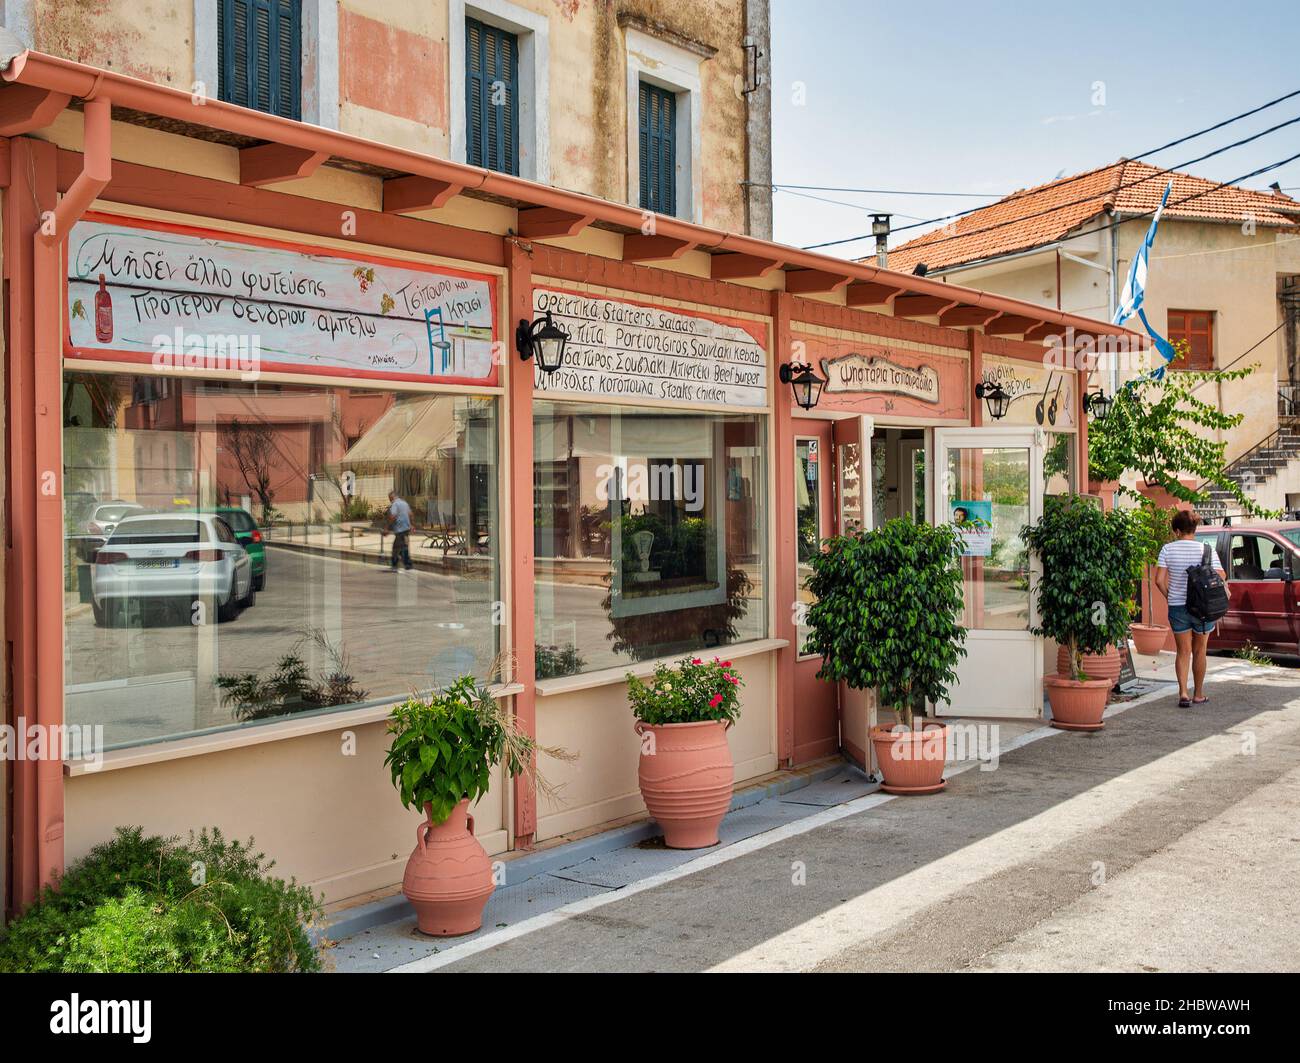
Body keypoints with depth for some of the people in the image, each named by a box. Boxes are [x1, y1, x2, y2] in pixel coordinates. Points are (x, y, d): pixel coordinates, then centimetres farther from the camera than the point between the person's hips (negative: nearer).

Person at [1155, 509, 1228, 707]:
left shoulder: (1168, 549, -5)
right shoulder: (1207, 549, -7)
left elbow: (1159, 580, -7)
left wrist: (1170, 596, 9)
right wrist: (1225, 591, 10)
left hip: (1177, 607, 0)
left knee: (1183, 651, 9)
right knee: (1199, 651, 15)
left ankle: (1183, 693, -5)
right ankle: (1198, 695, 24)